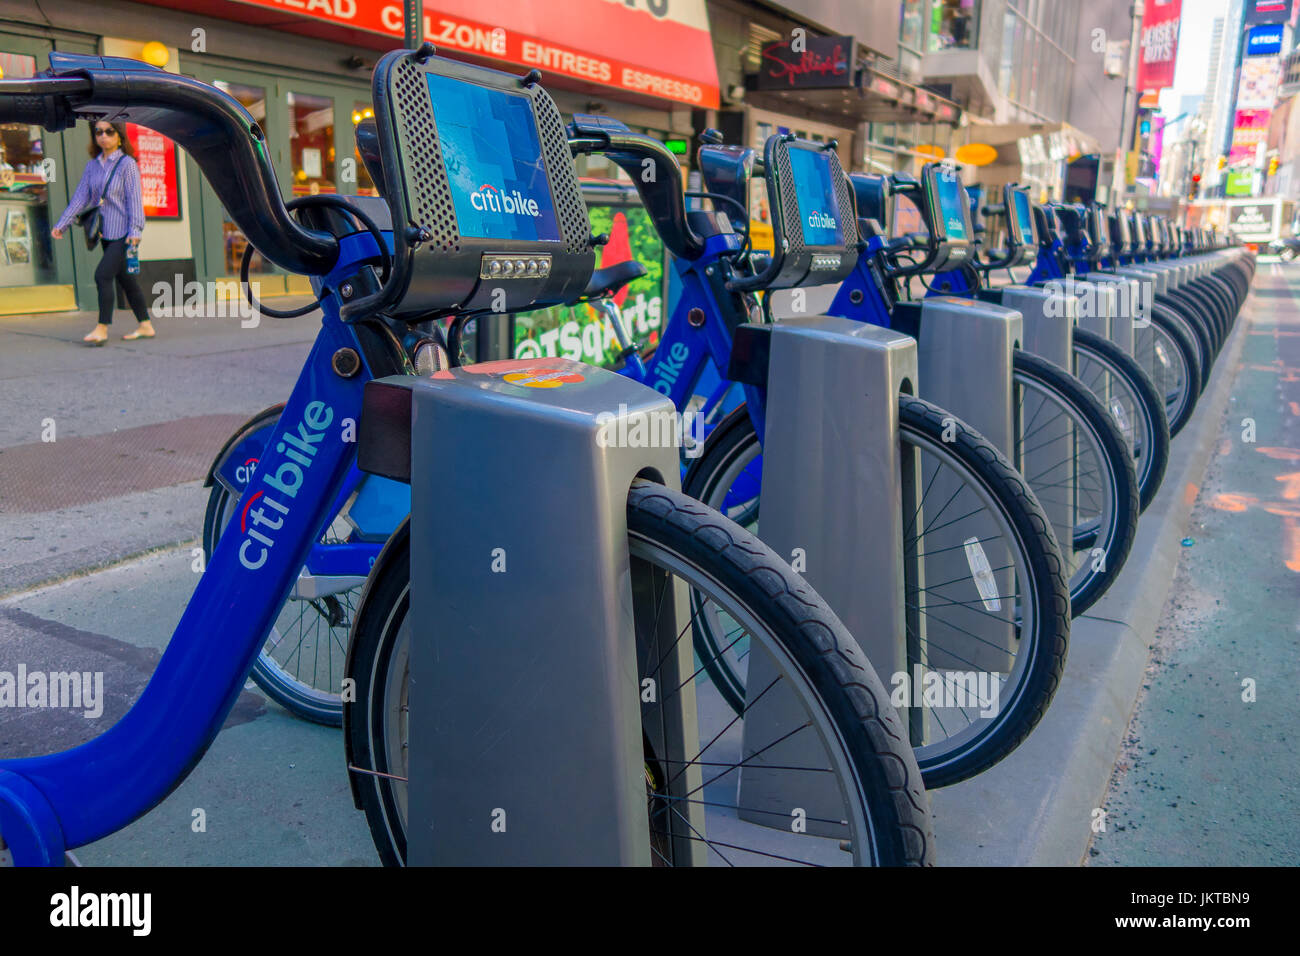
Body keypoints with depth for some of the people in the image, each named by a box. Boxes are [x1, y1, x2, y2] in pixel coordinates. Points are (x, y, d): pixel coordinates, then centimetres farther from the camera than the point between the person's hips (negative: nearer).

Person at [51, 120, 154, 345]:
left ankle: (102, 328, -10)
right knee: (124, 279, 10)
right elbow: (81, 197, 12)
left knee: (103, 274, -14)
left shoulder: (127, 164, -6)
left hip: (124, 233, -7)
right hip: (106, 234, 7)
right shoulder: (92, 166, 11)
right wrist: (61, 224, 5)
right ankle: (145, 326, 18)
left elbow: (134, 198, -10)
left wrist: (135, 230, -18)